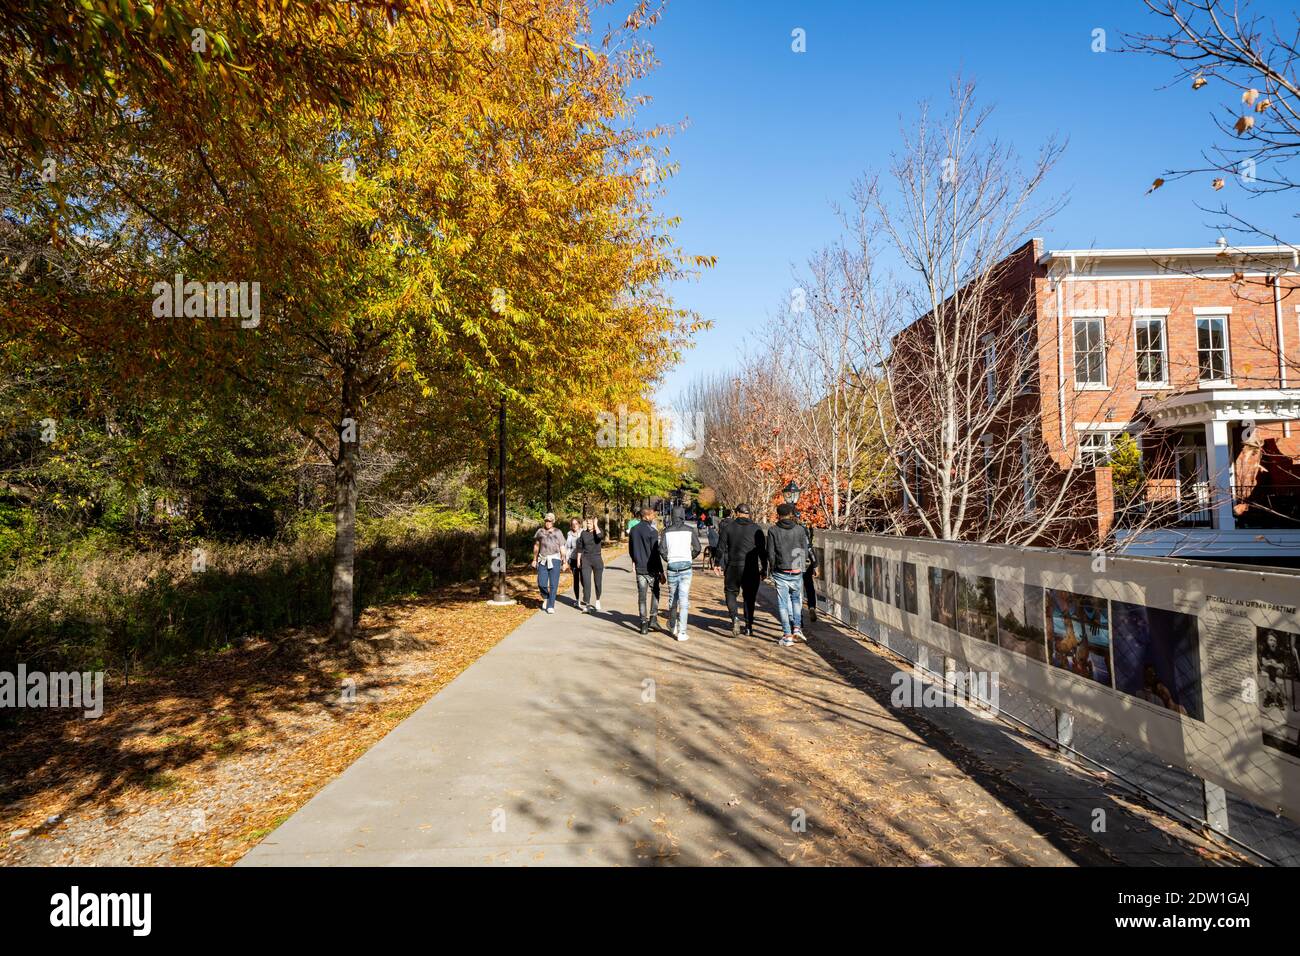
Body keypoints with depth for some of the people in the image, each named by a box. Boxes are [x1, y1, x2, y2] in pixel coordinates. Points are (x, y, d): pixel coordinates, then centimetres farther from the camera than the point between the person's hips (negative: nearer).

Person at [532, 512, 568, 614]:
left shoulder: (558, 532, 5)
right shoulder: (540, 531, 10)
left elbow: (562, 548, 6)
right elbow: (536, 546, 20)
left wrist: (564, 562, 3)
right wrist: (534, 559, 18)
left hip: (555, 560, -2)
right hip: (543, 560, 2)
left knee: (553, 584, -4)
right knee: (541, 583, -5)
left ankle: (550, 606, 3)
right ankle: (546, 598, 25)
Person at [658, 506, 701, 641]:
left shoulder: (667, 531, 2)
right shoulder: (690, 530, 1)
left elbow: (662, 550, -5)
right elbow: (697, 548, -2)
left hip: (672, 565, 1)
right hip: (686, 565, -1)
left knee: (672, 597, 18)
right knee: (683, 599, -2)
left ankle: (673, 625, 32)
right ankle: (681, 632, -5)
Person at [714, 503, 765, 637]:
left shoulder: (728, 527, -1)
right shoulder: (756, 529, 2)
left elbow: (721, 548, -2)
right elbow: (762, 551, 3)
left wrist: (720, 565, 5)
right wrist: (764, 569, 9)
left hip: (733, 567, -1)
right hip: (752, 569, 1)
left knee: (731, 593, 12)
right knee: (749, 597, 13)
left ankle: (735, 617, -12)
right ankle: (748, 626, 15)